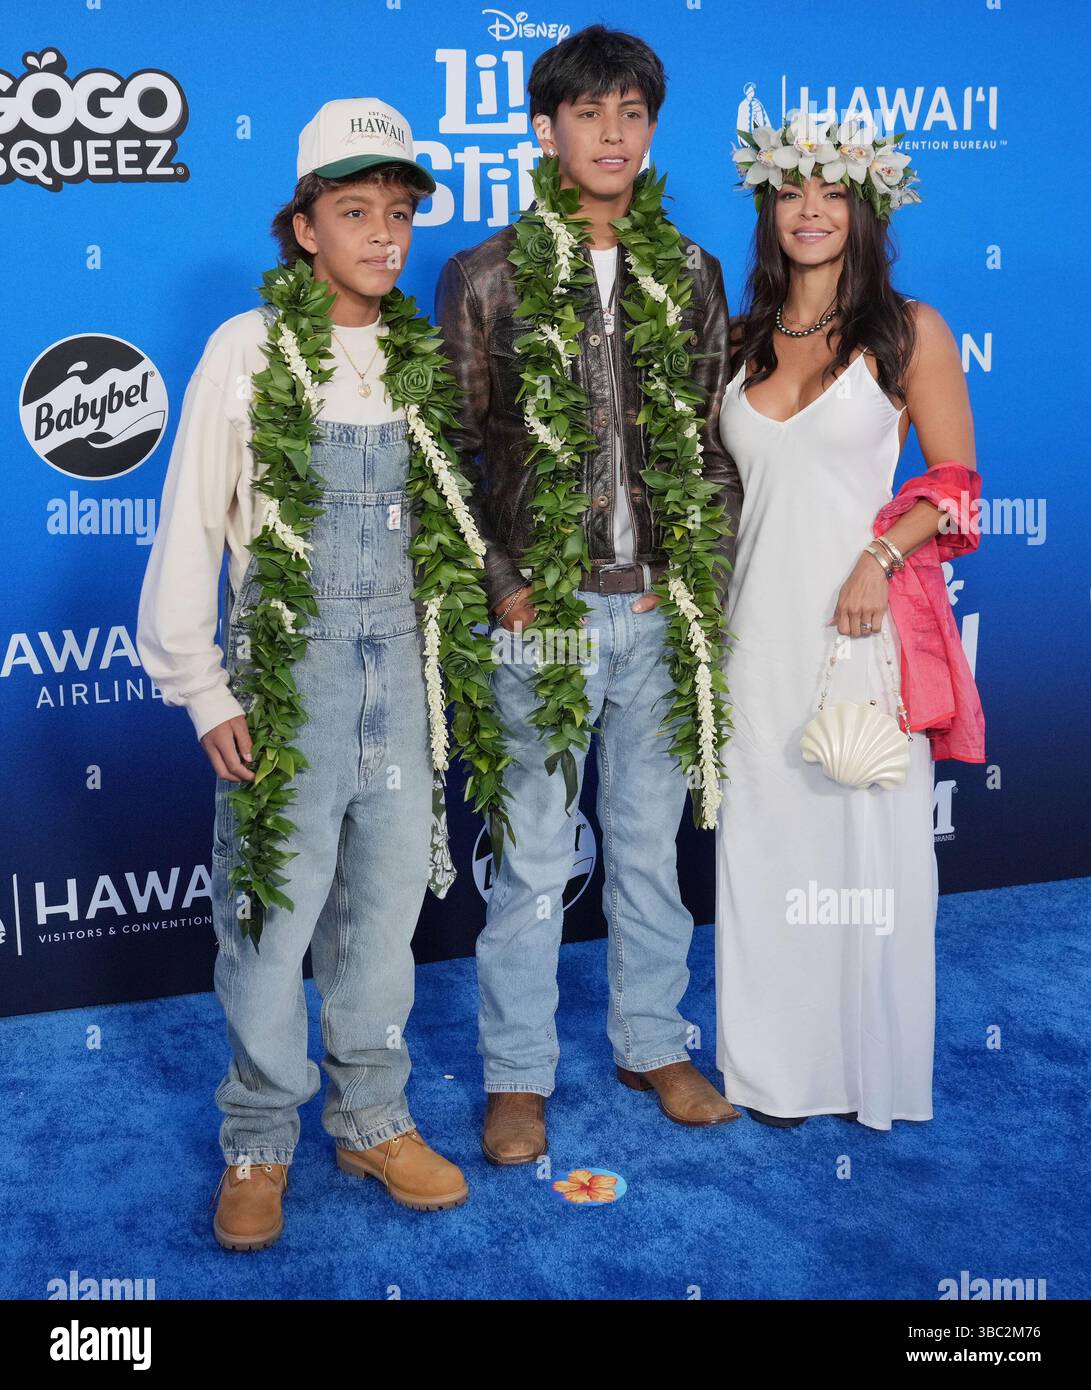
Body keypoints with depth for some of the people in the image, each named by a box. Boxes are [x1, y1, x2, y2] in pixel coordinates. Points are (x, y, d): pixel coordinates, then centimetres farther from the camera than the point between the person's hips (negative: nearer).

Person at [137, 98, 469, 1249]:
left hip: (400, 668, 4)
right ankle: (258, 1142, 19)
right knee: (271, 913, 0)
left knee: (386, 903, 11)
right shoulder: (251, 348, -4)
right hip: (287, 668, -4)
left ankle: (372, 1118, 28)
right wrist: (204, 691, -6)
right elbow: (191, 526, -4)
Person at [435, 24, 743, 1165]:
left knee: (651, 845, 15)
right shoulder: (485, 277, 0)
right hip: (542, 610, -3)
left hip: (661, 610, 3)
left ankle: (651, 1043, 32)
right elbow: (455, 449, -1)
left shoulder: (690, 274, 9)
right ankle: (516, 1075, 21)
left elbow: (715, 437, 11)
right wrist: (502, 587, -7)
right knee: (534, 858, 5)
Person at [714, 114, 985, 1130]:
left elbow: (957, 479, -1)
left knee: (868, 841, 1)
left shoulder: (908, 331, 1)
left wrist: (881, 556, -16)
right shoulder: (743, 341, 12)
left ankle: (872, 1064, 19)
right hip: (762, 625, 4)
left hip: (866, 622, -3)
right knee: (766, 840, 8)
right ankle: (776, 1063, 22)